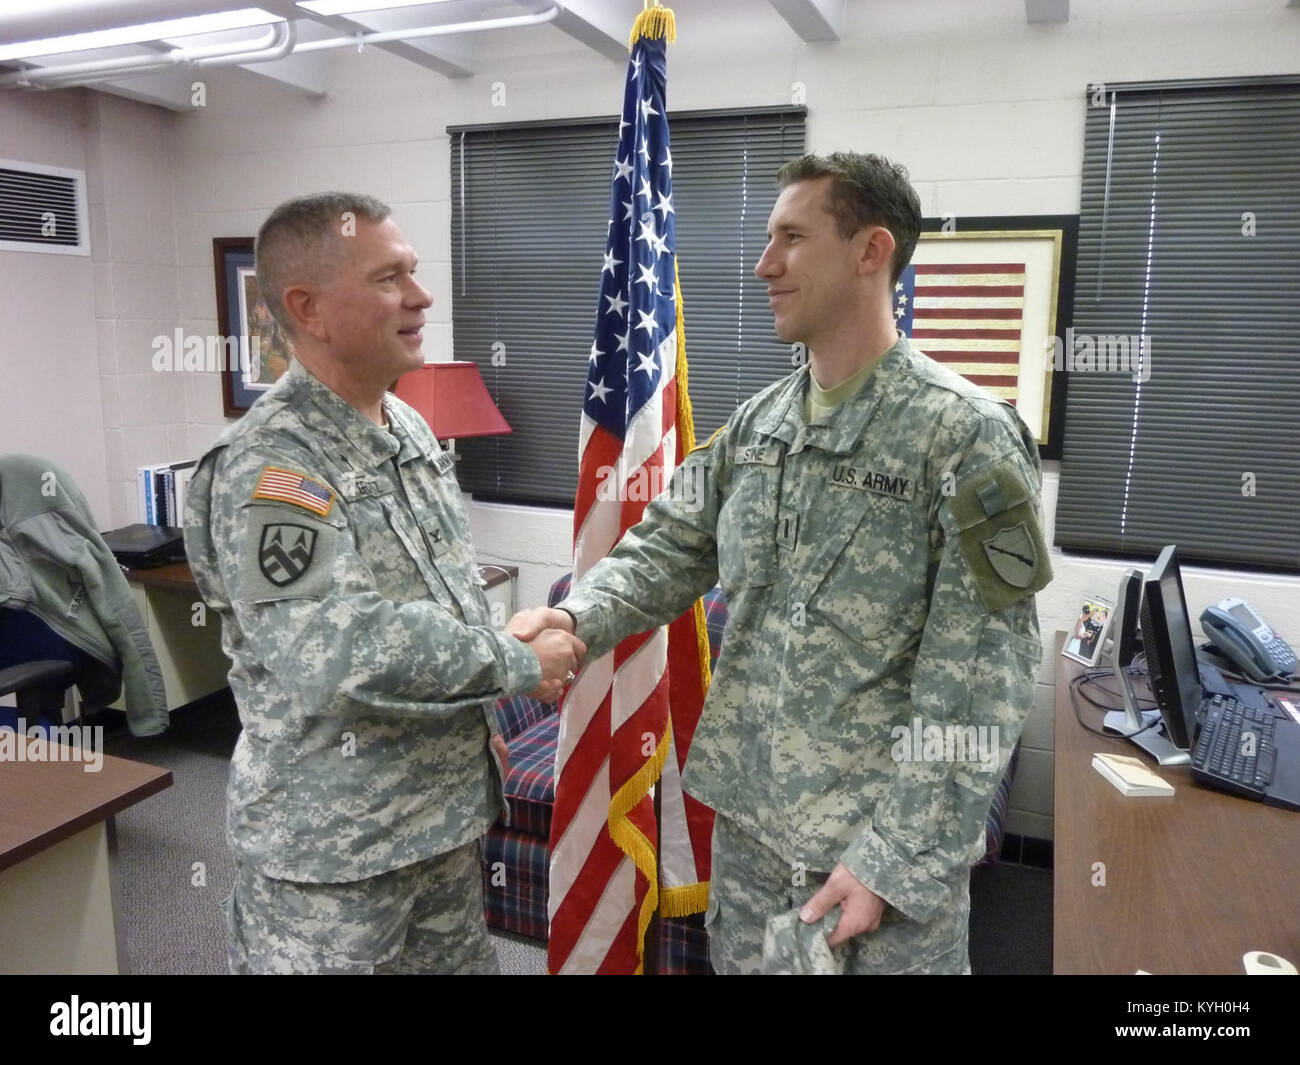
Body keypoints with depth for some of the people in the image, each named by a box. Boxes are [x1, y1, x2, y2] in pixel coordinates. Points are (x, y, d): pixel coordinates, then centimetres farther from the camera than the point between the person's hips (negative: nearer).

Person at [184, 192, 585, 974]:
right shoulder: (271, 466, -22)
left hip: (444, 814, 8)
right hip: (333, 845, -7)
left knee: (463, 960, 22)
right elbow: (335, 654, -33)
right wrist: (518, 665, -22)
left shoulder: (410, 428, 5)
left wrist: (479, 722, 16)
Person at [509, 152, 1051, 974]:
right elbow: (671, 548, 6)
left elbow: (980, 680, -17)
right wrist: (579, 615, -14)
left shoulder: (965, 436, -16)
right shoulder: (758, 424, 4)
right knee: (743, 962, 23)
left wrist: (897, 860, -18)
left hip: (883, 843, -6)